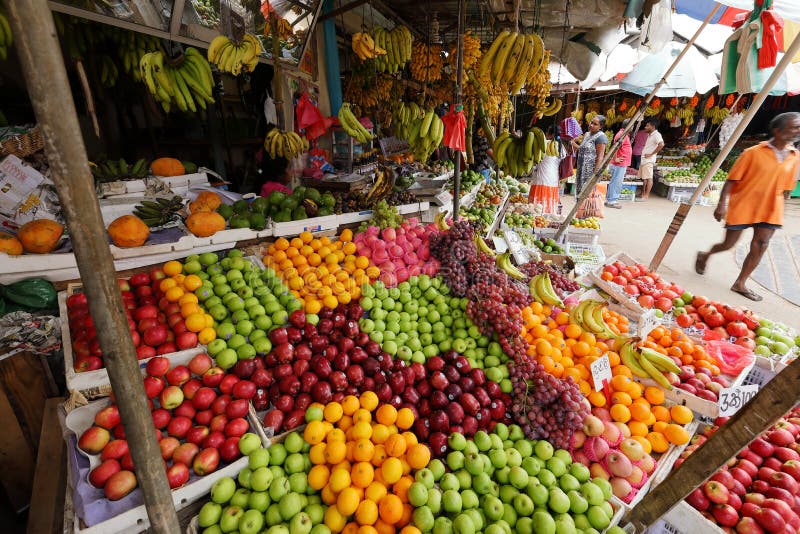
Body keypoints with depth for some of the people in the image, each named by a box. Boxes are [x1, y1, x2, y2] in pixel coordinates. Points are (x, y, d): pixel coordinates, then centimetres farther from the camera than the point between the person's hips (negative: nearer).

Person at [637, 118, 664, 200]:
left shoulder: (656, 134, -10)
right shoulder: (650, 135, 18)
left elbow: (661, 144, -25)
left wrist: (651, 154, -20)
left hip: (648, 160, -10)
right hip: (643, 159, 10)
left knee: (649, 178, -7)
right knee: (643, 178, 14)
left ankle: (646, 196, -6)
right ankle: (643, 193, 23)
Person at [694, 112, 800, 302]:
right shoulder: (753, 152, -9)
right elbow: (732, 180, -10)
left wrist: (778, 210, 15)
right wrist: (722, 204, -17)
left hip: (769, 209, 5)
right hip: (742, 206, -5)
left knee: (761, 246, 0)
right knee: (728, 244, 1)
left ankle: (740, 284, 9)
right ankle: (705, 256, 33)